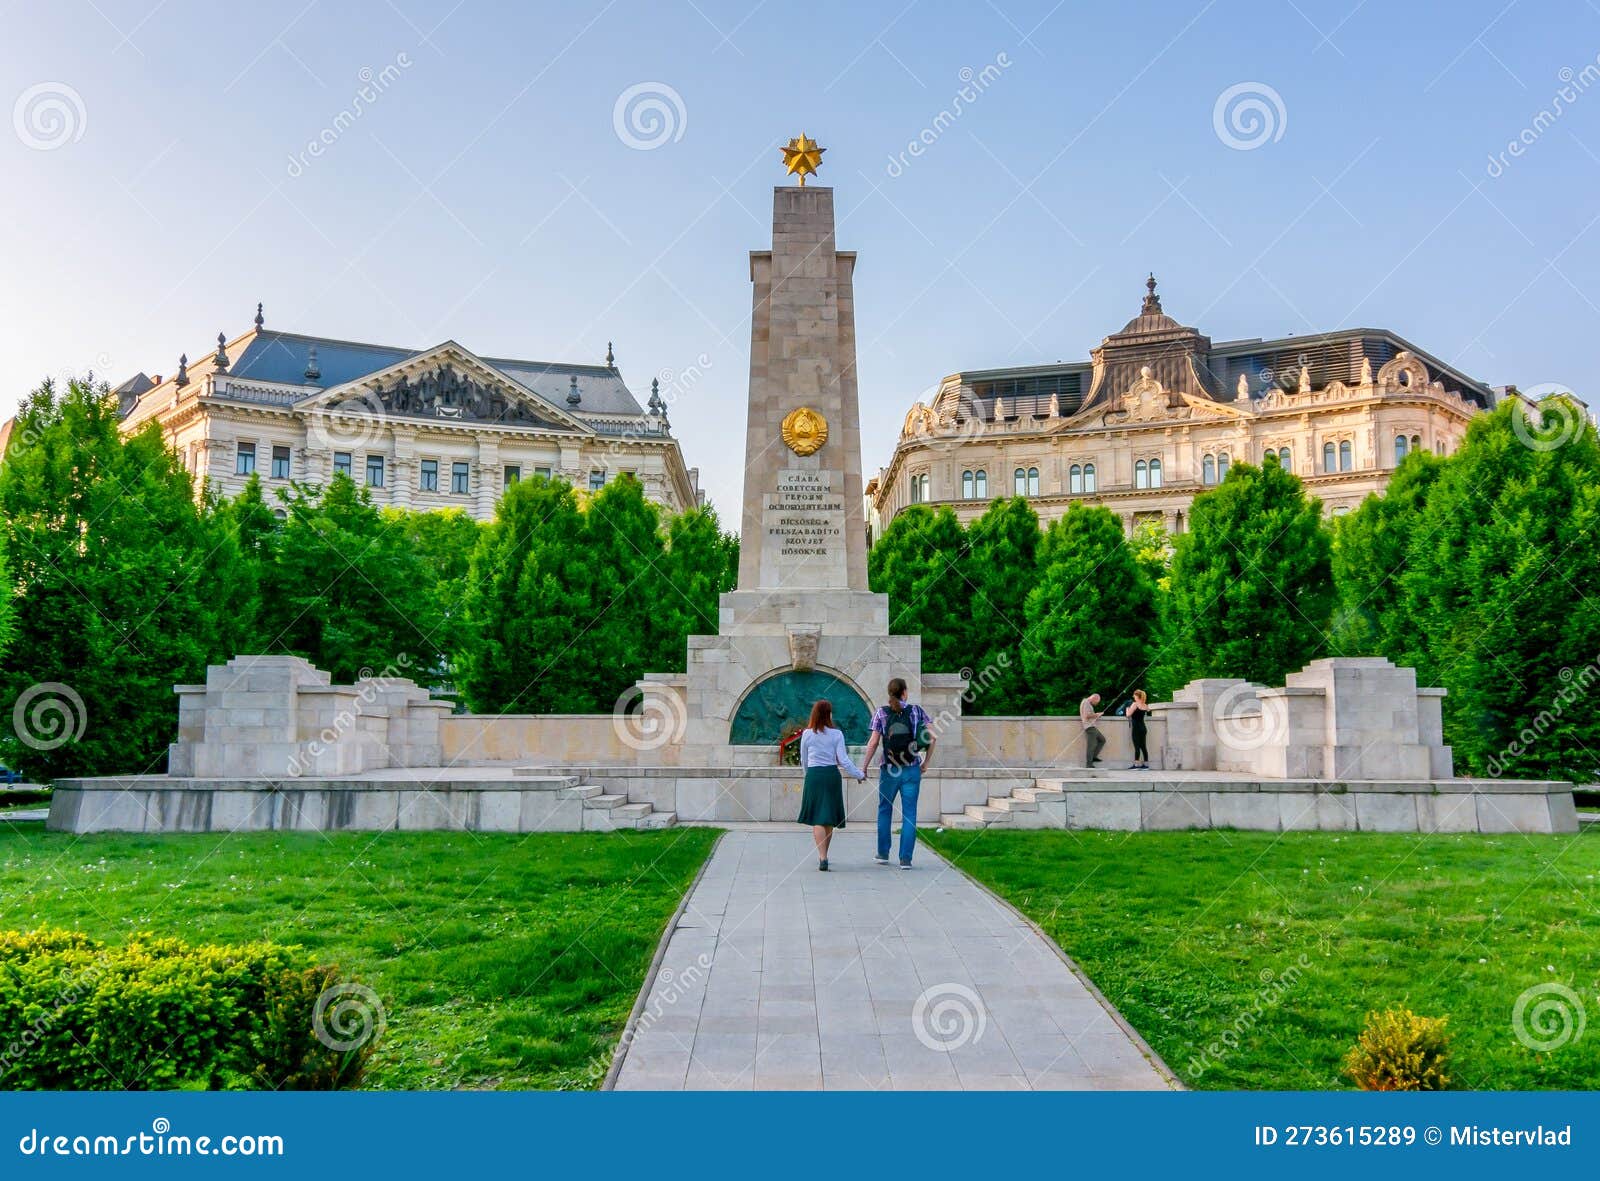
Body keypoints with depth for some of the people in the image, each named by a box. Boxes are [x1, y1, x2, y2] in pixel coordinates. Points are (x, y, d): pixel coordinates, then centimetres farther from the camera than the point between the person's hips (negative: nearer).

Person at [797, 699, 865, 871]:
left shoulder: (807, 734, 0)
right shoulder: (836, 734, -3)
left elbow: (804, 760, 9)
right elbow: (843, 760, -6)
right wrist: (859, 774, 5)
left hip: (813, 776, -1)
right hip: (832, 775, 1)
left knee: (817, 818, -2)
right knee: (829, 819, 14)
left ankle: (822, 858, -16)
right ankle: (823, 856, 25)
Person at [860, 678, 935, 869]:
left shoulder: (881, 712, -2)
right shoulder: (916, 710, 1)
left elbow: (873, 743, -6)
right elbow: (932, 736, -4)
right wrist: (926, 762, 5)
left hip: (889, 769, 0)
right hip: (912, 770, 0)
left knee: (884, 810, 18)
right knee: (909, 813, 5)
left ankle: (883, 854, 22)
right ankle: (905, 859, 2)